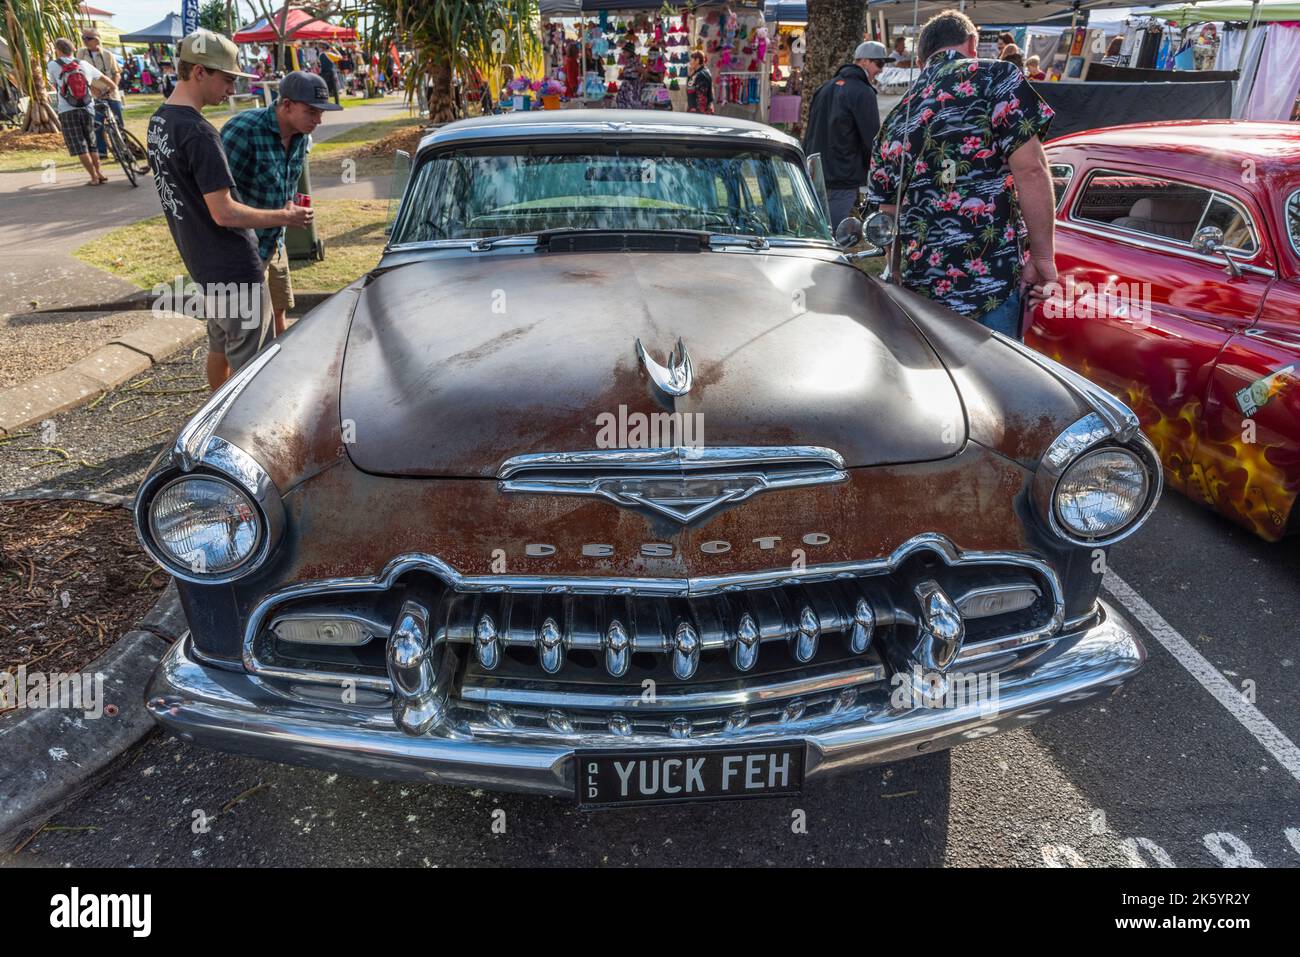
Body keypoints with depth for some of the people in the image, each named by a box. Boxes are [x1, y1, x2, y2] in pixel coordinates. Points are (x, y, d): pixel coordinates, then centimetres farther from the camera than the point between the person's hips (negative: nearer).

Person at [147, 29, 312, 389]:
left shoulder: (158, 121, 7)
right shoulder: (198, 133, -22)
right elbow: (225, 213, -24)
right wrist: (284, 217, -13)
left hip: (203, 264, 10)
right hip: (234, 271, -10)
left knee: (219, 346, 23)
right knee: (246, 365, 1)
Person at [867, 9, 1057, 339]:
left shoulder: (896, 119, 15)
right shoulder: (995, 77, 0)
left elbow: (889, 218, 17)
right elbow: (1030, 170, -10)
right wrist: (1043, 257, -4)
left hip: (920, 287, 6)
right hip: (990, 285, -5)